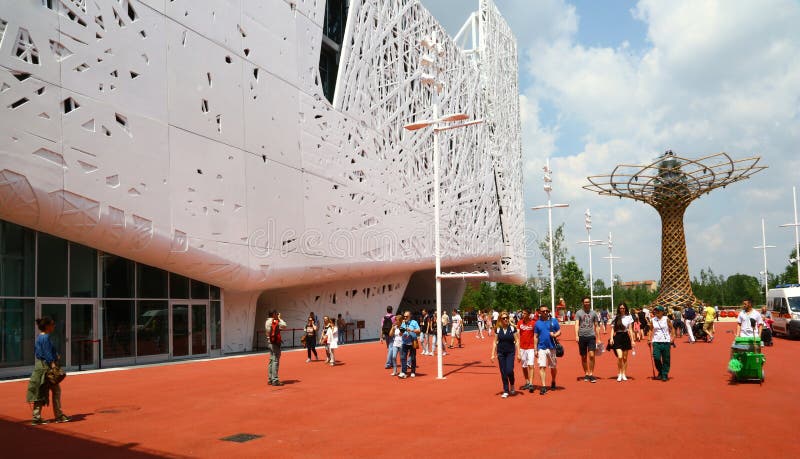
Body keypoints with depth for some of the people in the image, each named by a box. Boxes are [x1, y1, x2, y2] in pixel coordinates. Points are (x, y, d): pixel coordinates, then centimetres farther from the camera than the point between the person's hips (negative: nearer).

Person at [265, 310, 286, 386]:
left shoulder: (267, 322, 11)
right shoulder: (275, 322, -15)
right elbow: (284, 325, -19)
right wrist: (279, 318, -8)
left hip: (270, 343, 9)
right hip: (275, 343, -9)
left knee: (271, 361, 14)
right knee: (275, 361, -7)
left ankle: (270, 379, 18)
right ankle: (275, 380, -8)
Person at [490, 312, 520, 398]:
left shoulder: (512, 328, -3)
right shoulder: (498, 329, 2)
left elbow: (517, 341, 0)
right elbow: (495, 342, 7)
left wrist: (518, 353, -5)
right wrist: (493, 354, 3)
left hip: (510, 352, -2)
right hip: (501, 353, 2)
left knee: (509, 371, -13)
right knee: (503, 373, 3)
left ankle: (512, 386, 16)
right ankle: (506, 391, 13)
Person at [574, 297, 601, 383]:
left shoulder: (594, 313, 9)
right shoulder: (579, 313, 4)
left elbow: (596, 326, 14)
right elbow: (576, 325, -5)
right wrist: (577, 335, -19)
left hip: (591, 336, 0)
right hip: (582, 336, 0)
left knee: (591, 355, -12)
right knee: (583, 357, 7)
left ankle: (591, 374, -6)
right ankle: (586, 374, 19)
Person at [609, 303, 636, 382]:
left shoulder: (629, 317, 4)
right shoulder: (615, 317, 3)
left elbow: (630, 329, 5)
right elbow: (612, 328, 4)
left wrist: (632, 340, 1)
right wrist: (611, 338, -8)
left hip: (626, 337, 1)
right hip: (618, 337, -1)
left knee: (625, 358, 7)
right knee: (620, 357, -13)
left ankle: (624, 374, 17)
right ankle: (619, 374, 2)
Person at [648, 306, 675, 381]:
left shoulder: (666, 319, 0)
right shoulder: (653, 320, 7)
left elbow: (672, 328, 4)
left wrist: (672, 338, -7)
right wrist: (651, 340, 5)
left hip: (666, 341, -2)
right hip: (656, 341, 2)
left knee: (665, 359, 0)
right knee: (656, 357, -8)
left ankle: (665, 375, 11)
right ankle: (660, 372, 14)